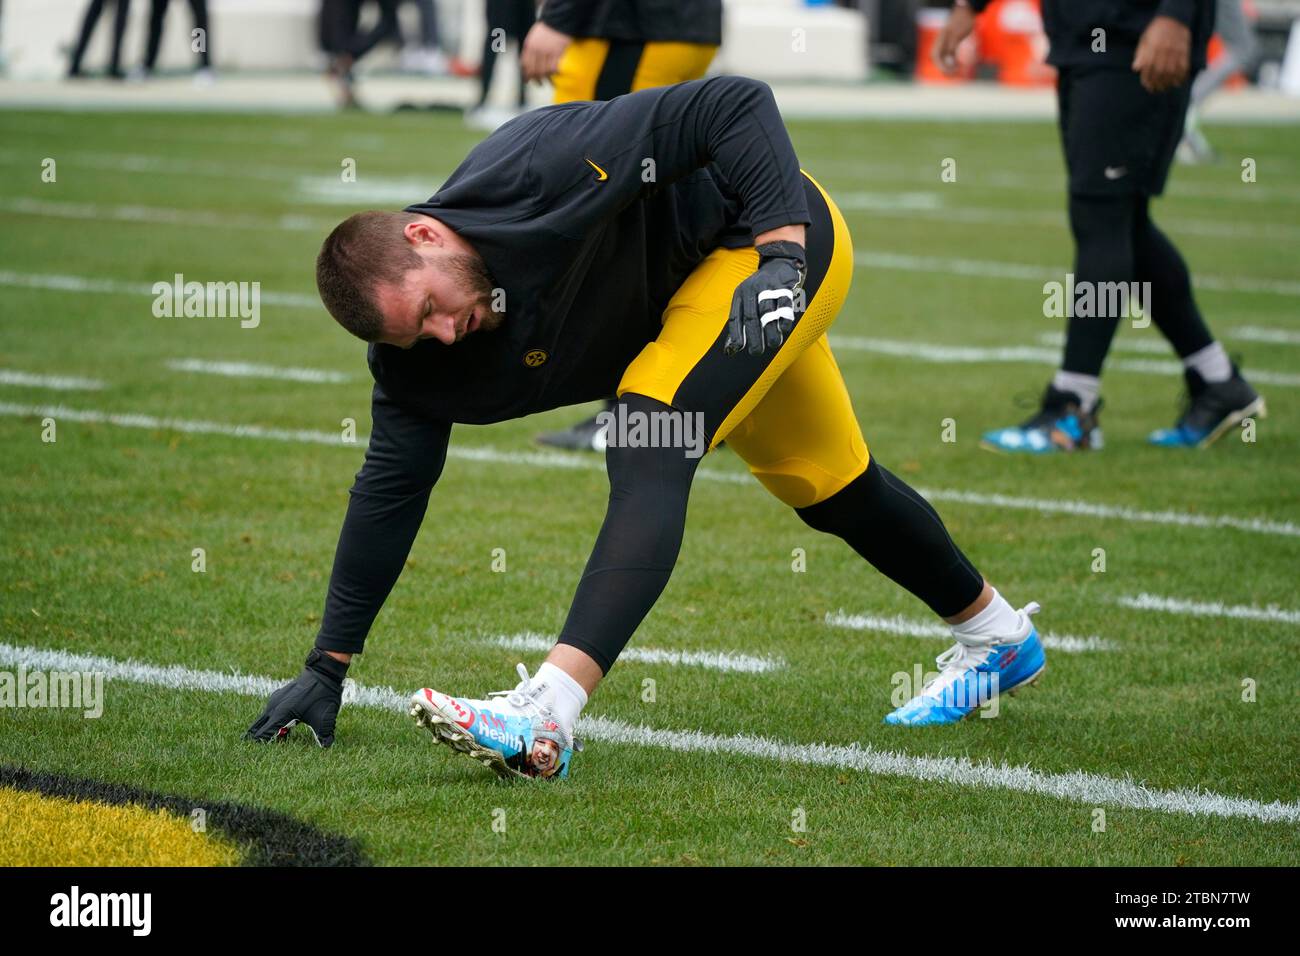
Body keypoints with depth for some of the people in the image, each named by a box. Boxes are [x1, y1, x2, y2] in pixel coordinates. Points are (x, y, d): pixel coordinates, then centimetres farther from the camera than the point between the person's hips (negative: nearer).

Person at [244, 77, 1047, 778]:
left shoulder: (536, 171, -36)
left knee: (649, 452, -26)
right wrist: (329, 666, -7)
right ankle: (997, 636, 42)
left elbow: (738, 106, -33)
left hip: (779, 232, -8)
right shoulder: (421, 358, -14)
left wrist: (781, 257, -40)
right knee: (828, 489, 19)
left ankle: (548, 716, -36)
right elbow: (390, 489, -6)